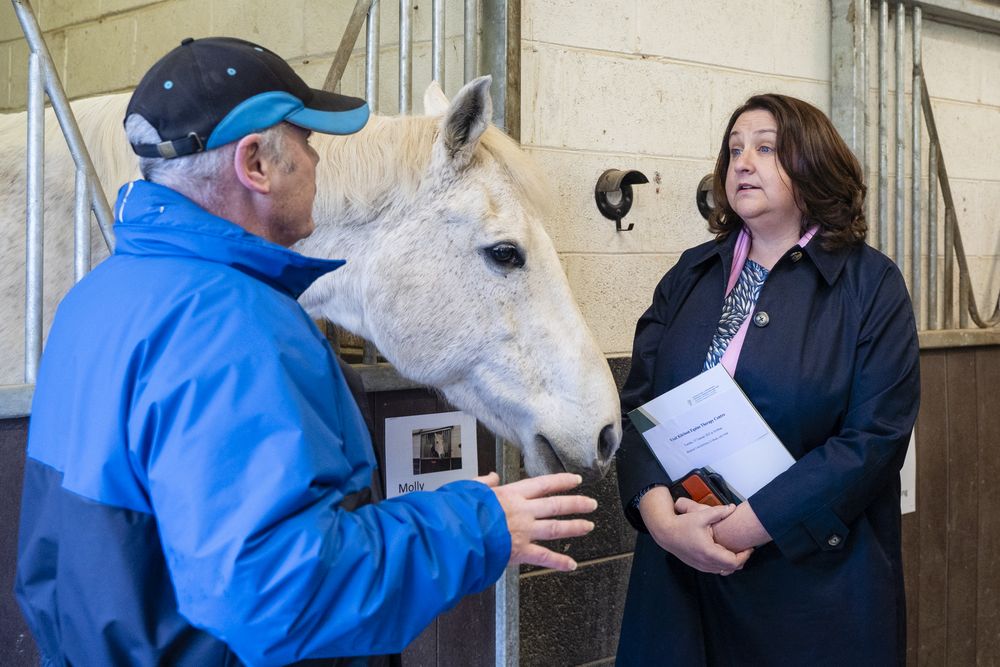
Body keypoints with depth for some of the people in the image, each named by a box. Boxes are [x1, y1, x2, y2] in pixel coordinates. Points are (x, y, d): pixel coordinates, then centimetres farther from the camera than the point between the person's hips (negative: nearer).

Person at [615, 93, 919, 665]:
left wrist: (749, 524, -18)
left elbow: (875, 437, -12)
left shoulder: (871, 285, -3)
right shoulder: (691, 275, 8)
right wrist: (660, 514, -16)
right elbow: (638, 403, 1)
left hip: (815, 577, -3)